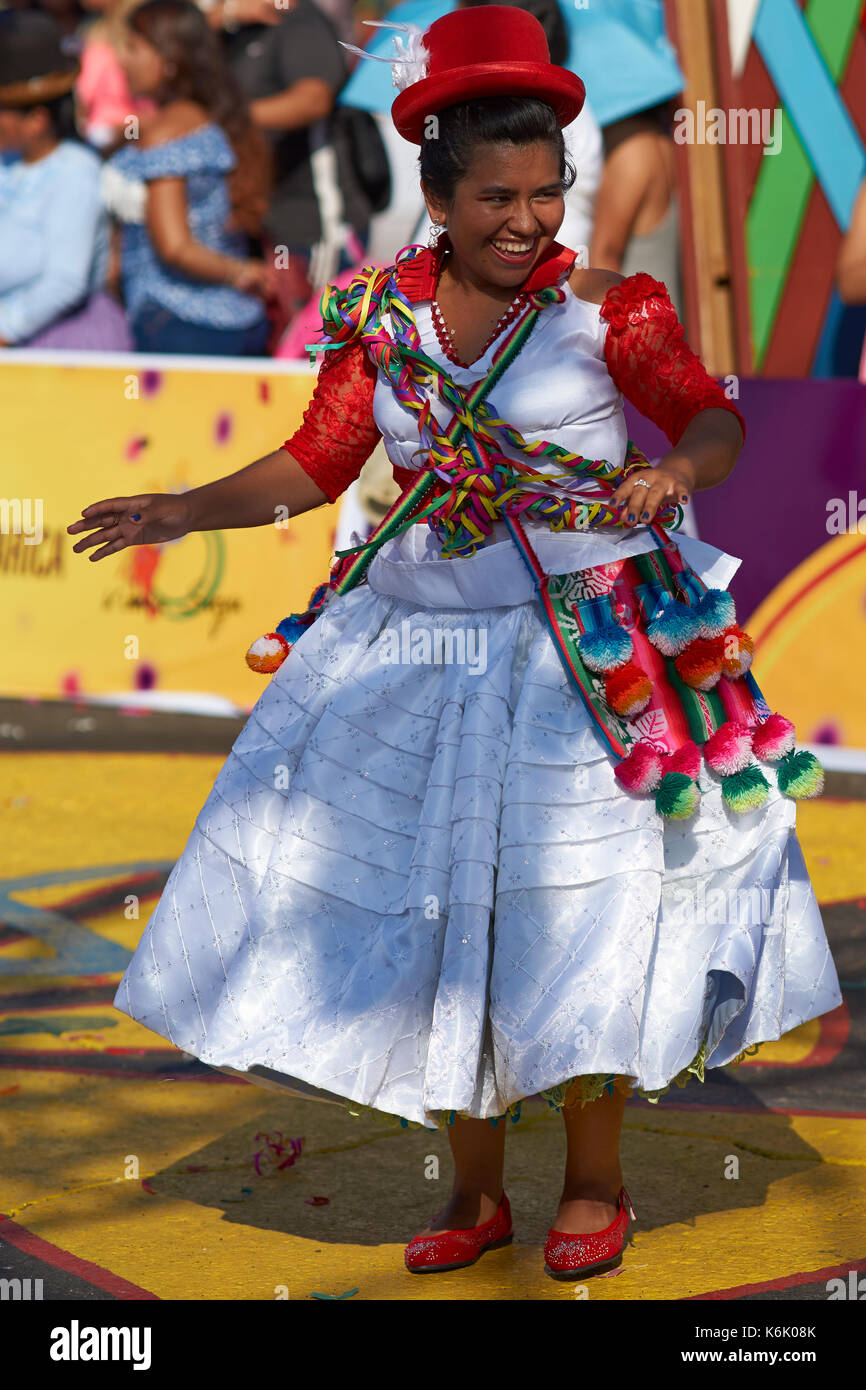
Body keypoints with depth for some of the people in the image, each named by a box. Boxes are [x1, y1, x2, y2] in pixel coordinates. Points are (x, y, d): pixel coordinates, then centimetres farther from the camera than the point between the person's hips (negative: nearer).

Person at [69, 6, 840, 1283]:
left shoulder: (606, 309, -6)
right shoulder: (380, 317, 3)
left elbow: (714, 418, -2)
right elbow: (315, 464, 7)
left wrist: (677, 470, -24)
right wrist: (182, 512, -3)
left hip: (586, 662, -3)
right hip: (416, 650, 3)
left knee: (580, 927, -2)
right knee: (429, 919, 7)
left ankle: (596, 1184, 18)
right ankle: (476, 1190, 22)